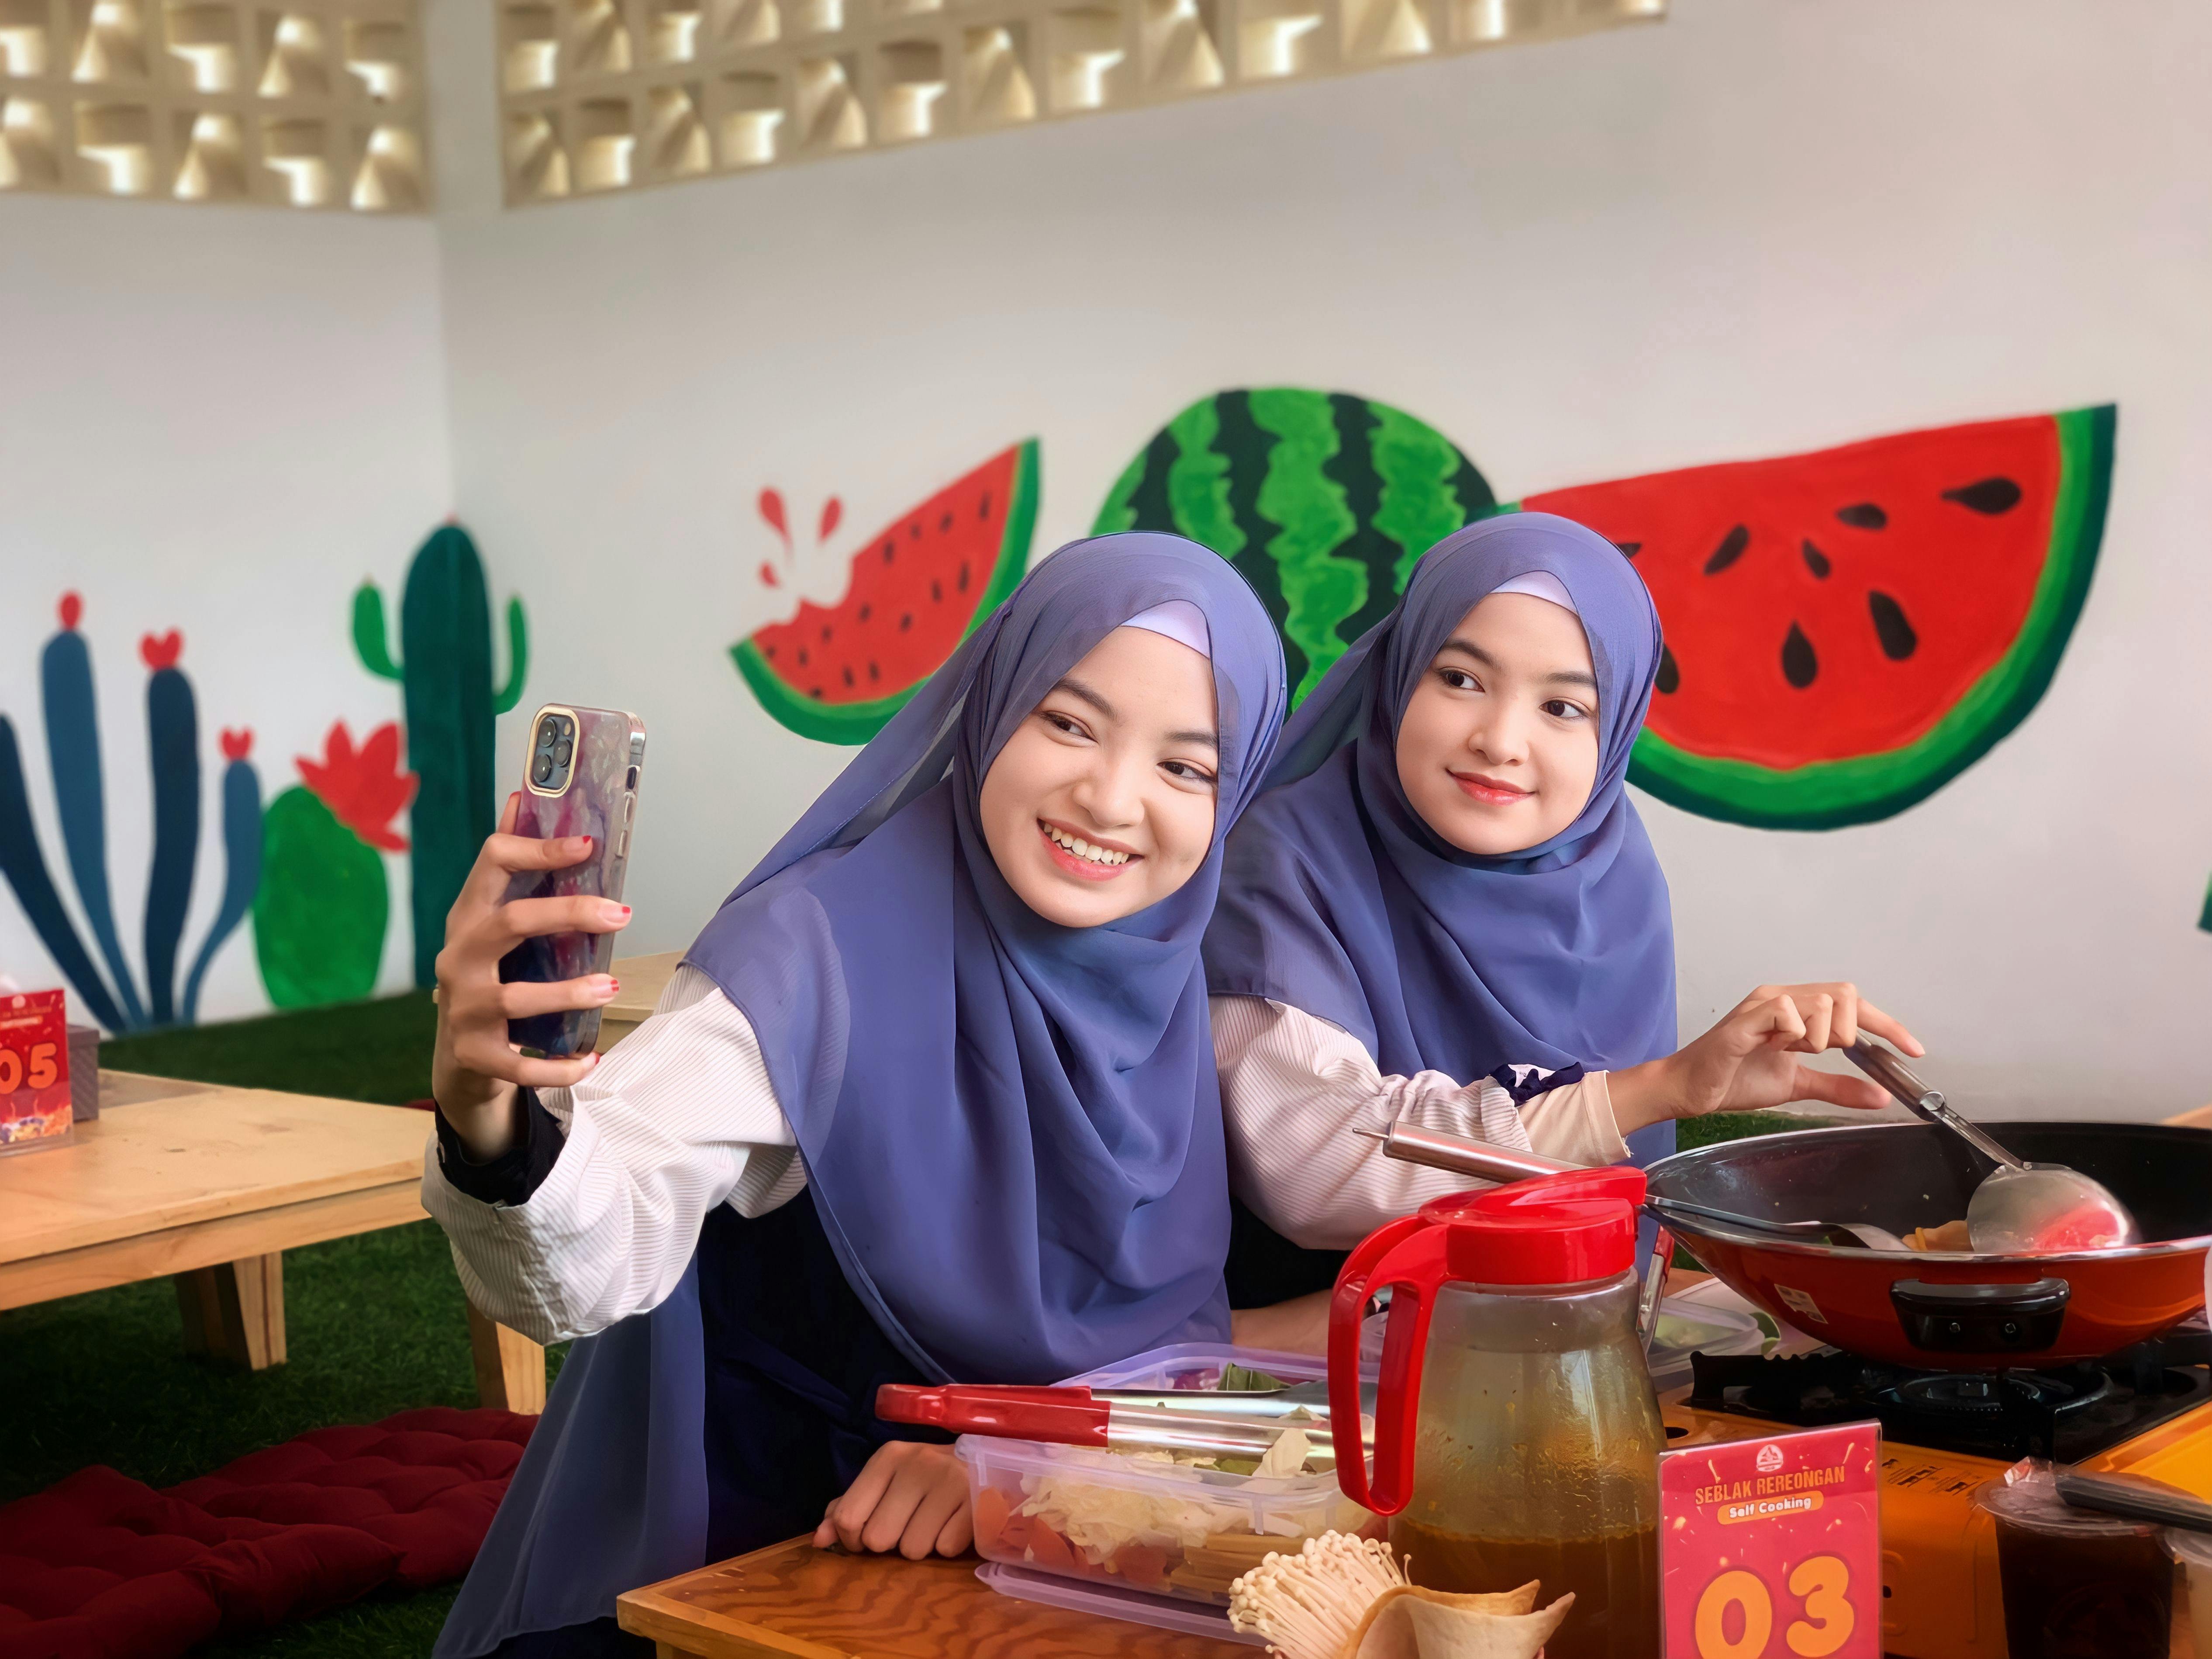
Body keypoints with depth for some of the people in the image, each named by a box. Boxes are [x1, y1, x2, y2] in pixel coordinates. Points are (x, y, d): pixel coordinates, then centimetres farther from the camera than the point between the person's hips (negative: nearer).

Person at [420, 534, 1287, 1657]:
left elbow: (1181, 1326, -1)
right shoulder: (817, 959, -18)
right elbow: (588, 1270, -27)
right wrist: (492, 1129, -47)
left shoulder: (1182, 985, -3)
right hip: (733, 1563, -2)